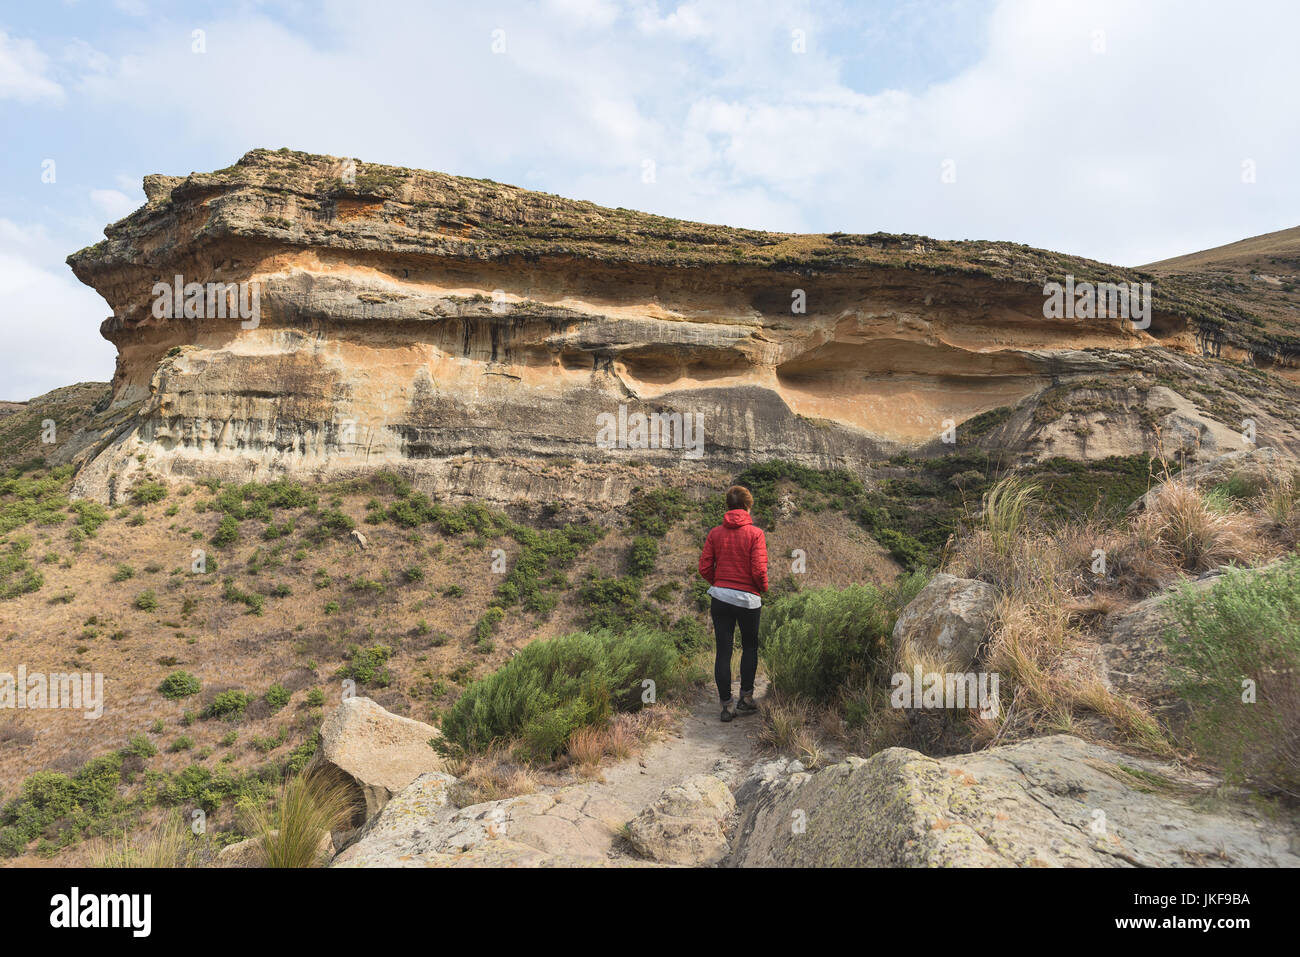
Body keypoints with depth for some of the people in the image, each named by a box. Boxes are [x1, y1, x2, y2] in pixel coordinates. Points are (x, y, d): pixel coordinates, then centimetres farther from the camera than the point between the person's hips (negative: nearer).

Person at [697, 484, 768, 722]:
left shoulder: (715, 533, 1)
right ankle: (746, 697, 18)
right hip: (748, 598, -2)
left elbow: (704, 567, 0)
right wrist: (763, 588, 6)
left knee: (723, 651, 6)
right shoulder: (755, 533, -8)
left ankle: (726, 705, 9)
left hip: (720, 596, 2)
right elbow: (759, 570, -14)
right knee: (750, 647, 18)